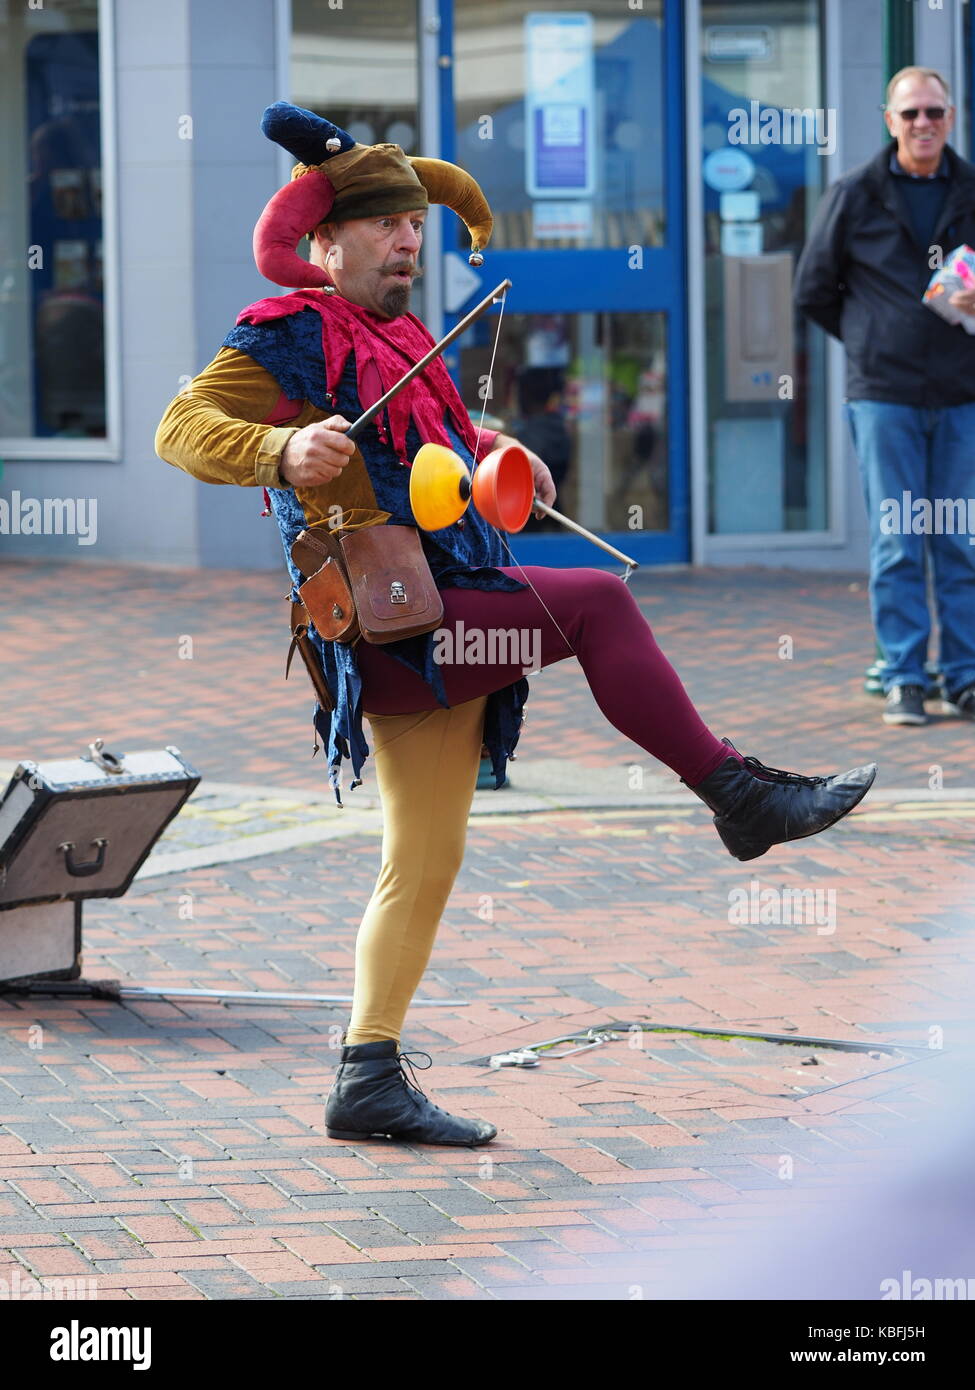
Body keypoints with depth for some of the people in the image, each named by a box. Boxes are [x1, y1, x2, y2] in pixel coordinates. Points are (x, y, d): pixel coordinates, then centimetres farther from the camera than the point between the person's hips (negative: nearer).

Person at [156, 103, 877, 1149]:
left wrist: (494, 456, 24)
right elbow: (183, 428, -15)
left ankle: (368, 1082, 11)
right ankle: (739, 796, -16)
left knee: (424, 864, 8)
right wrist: (281, 451, -33)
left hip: (444, 626, 9)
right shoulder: (293, 333, -5)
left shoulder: (400, 340, 22)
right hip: (389, 620, -9)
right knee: (597, 602, -21)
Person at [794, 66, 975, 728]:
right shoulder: (856, 194, 2)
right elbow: (814, 289, 10)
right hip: (883, 394, -2)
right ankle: (904, 680, 3)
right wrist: (872, 341, 7)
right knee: (896, 544, -2)